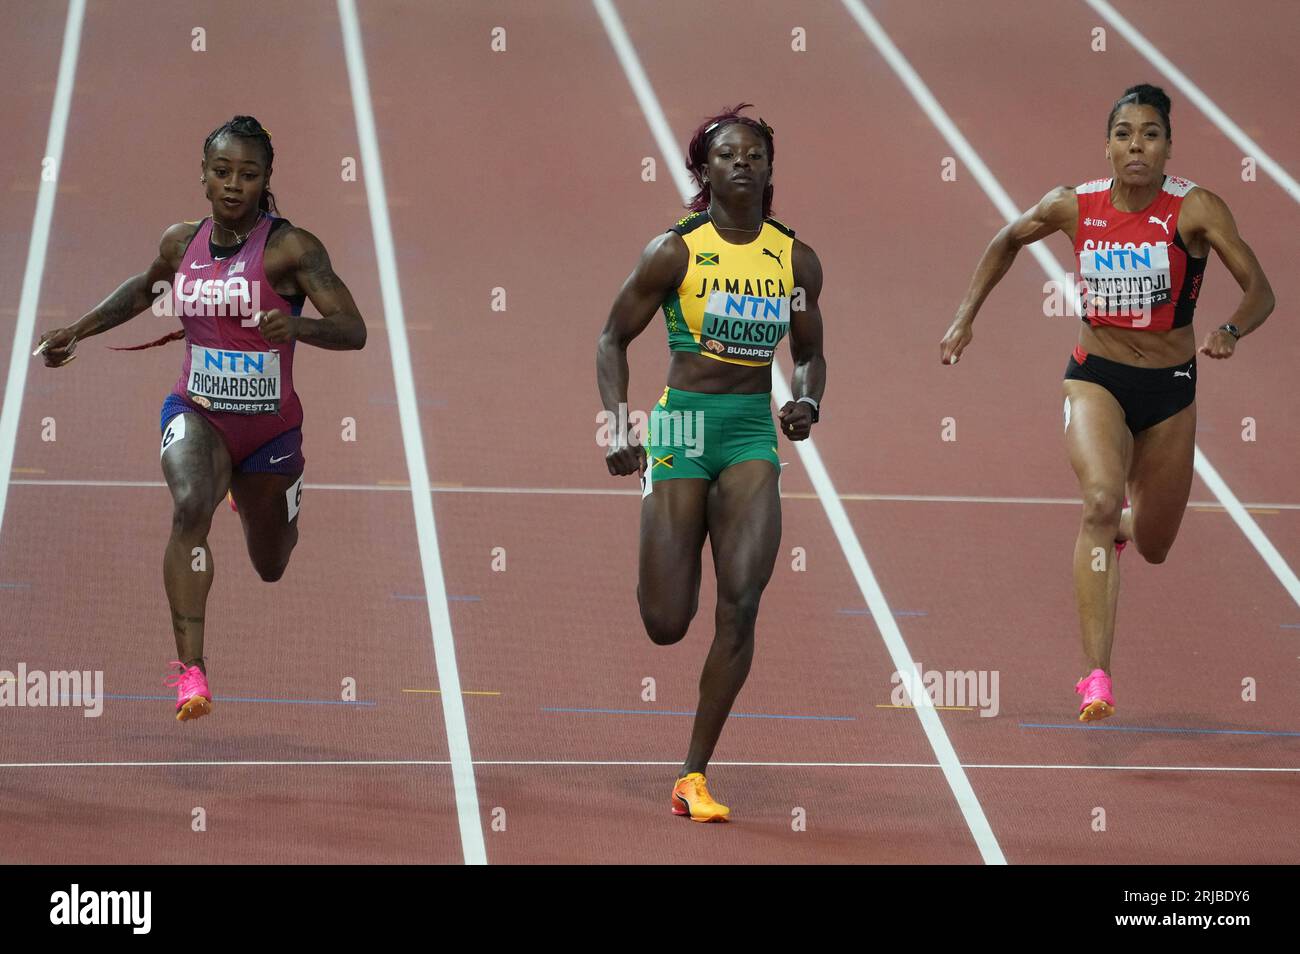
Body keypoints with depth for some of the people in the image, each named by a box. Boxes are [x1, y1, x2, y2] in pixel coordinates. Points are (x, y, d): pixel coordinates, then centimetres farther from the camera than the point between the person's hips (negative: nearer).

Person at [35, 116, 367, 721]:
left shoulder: (290, 247, -16)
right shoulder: (182, 243, -3)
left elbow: (353, 331, -22)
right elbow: (145, 289, 21)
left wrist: (296, 325, -41)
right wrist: (78, 330, 14)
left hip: (271, 427, -1)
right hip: (197, 414, 1)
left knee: (270, 568, 21)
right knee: (191, 506, -34)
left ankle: (251, 495, 60)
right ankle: (191, 671, -36)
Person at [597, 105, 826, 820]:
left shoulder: (796, 261, 5)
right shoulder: (675, 252, -5)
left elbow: (809, 353, 18)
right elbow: (613, 338, 2)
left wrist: (807, 402, -3)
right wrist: (618, 427, -10)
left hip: (753, 433, 2)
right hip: (683, 425, -2)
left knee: (741, 602, -15)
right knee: (665, 625, -5)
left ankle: (694, 778, -7)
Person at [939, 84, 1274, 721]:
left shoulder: (1194, 209, -15)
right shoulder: (1074, 206, -8)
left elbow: (1259, 290, -20)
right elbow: (1007, 242, 13)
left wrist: (1230, 332, -40)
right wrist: (966, 317, 9)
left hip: (1170, 387, 1)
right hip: (1096, 378, -1)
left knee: (1152, 547, 15)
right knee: (1100, 502, -28)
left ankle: (1127, 522, 58)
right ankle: (1096, 679, -33)